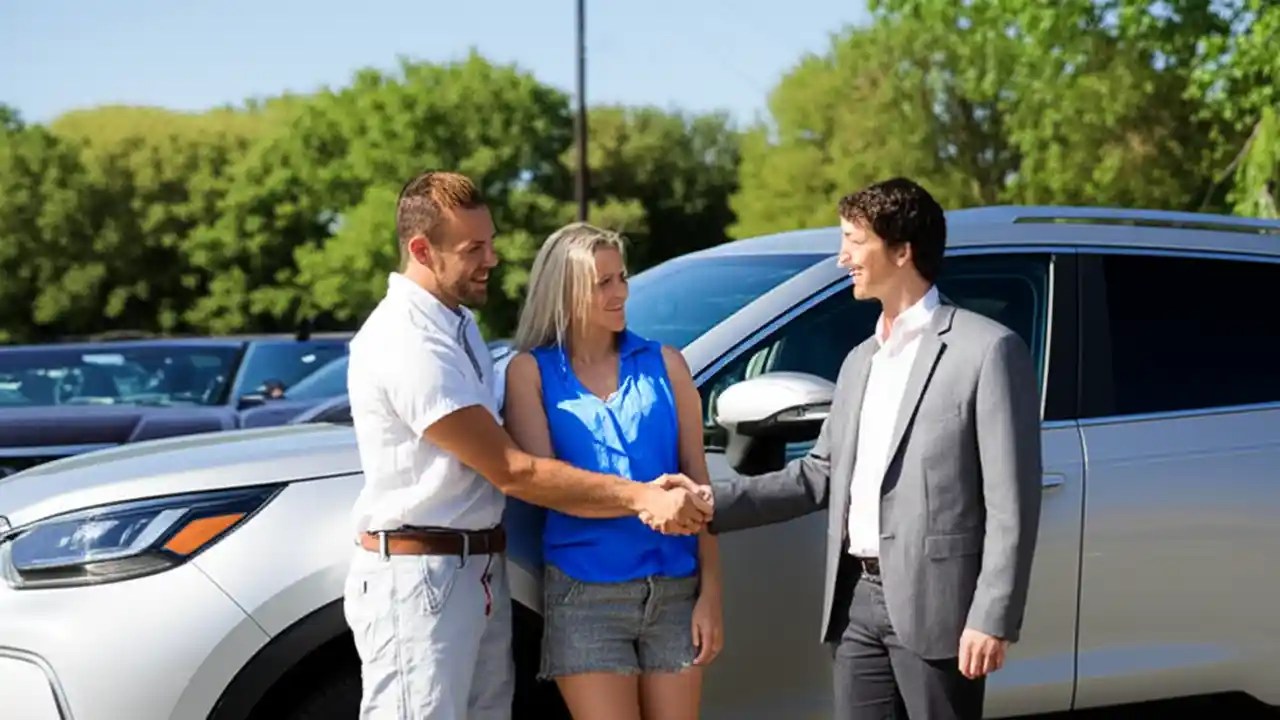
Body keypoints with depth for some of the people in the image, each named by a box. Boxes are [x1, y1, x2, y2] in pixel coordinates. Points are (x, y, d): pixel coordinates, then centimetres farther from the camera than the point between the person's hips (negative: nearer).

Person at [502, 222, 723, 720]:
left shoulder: (664, 364, 7)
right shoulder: (531, 371, 2)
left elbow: (697, 482, 6)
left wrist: (710, 590, -1)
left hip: (675, 590, 3)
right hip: (586, 594, -2)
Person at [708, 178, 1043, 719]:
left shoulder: (986, 348, -7)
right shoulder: (861, 360, 19)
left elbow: (1011, 500, -11)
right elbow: (821, 474, 17)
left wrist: (992, 616, -17)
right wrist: (710, 505, 7)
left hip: (932, 603, -7)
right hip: (858, 600, 7)